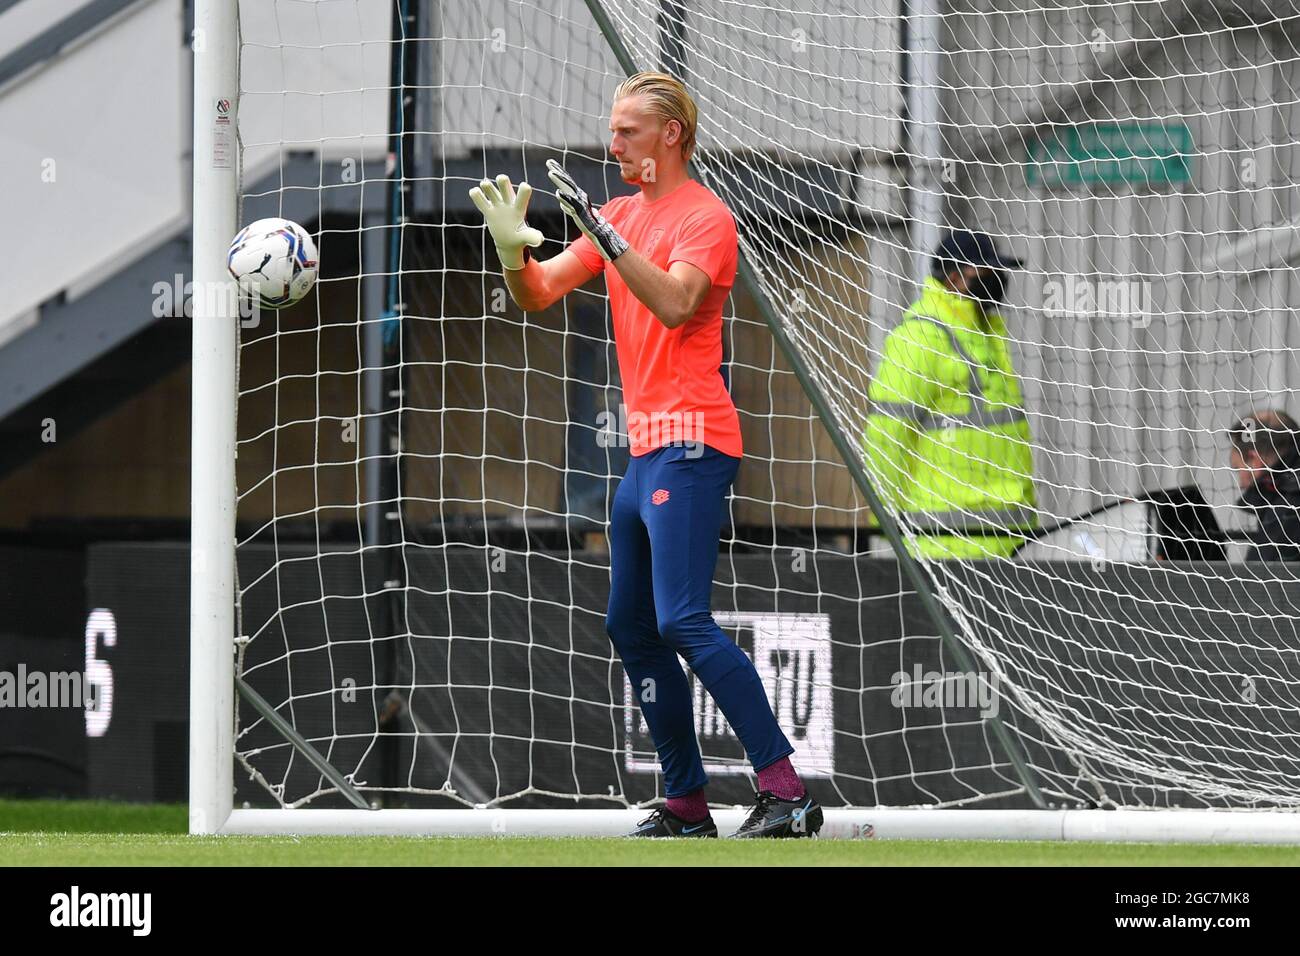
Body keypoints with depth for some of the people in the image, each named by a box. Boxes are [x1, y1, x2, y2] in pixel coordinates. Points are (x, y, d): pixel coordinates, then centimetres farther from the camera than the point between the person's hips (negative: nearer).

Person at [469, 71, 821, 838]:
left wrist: (603, 233, -30)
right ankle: (686, 805, 13)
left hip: (691, 443, -10)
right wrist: (514, 247, -6)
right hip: (647, 448, 10)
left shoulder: (705, 216, -8)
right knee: (631, 627, 9)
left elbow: (674, 302, -25)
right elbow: (540, 294, 15)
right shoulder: (623, 215, 17)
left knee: (683, 620, -18)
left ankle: (786, 791, -20)